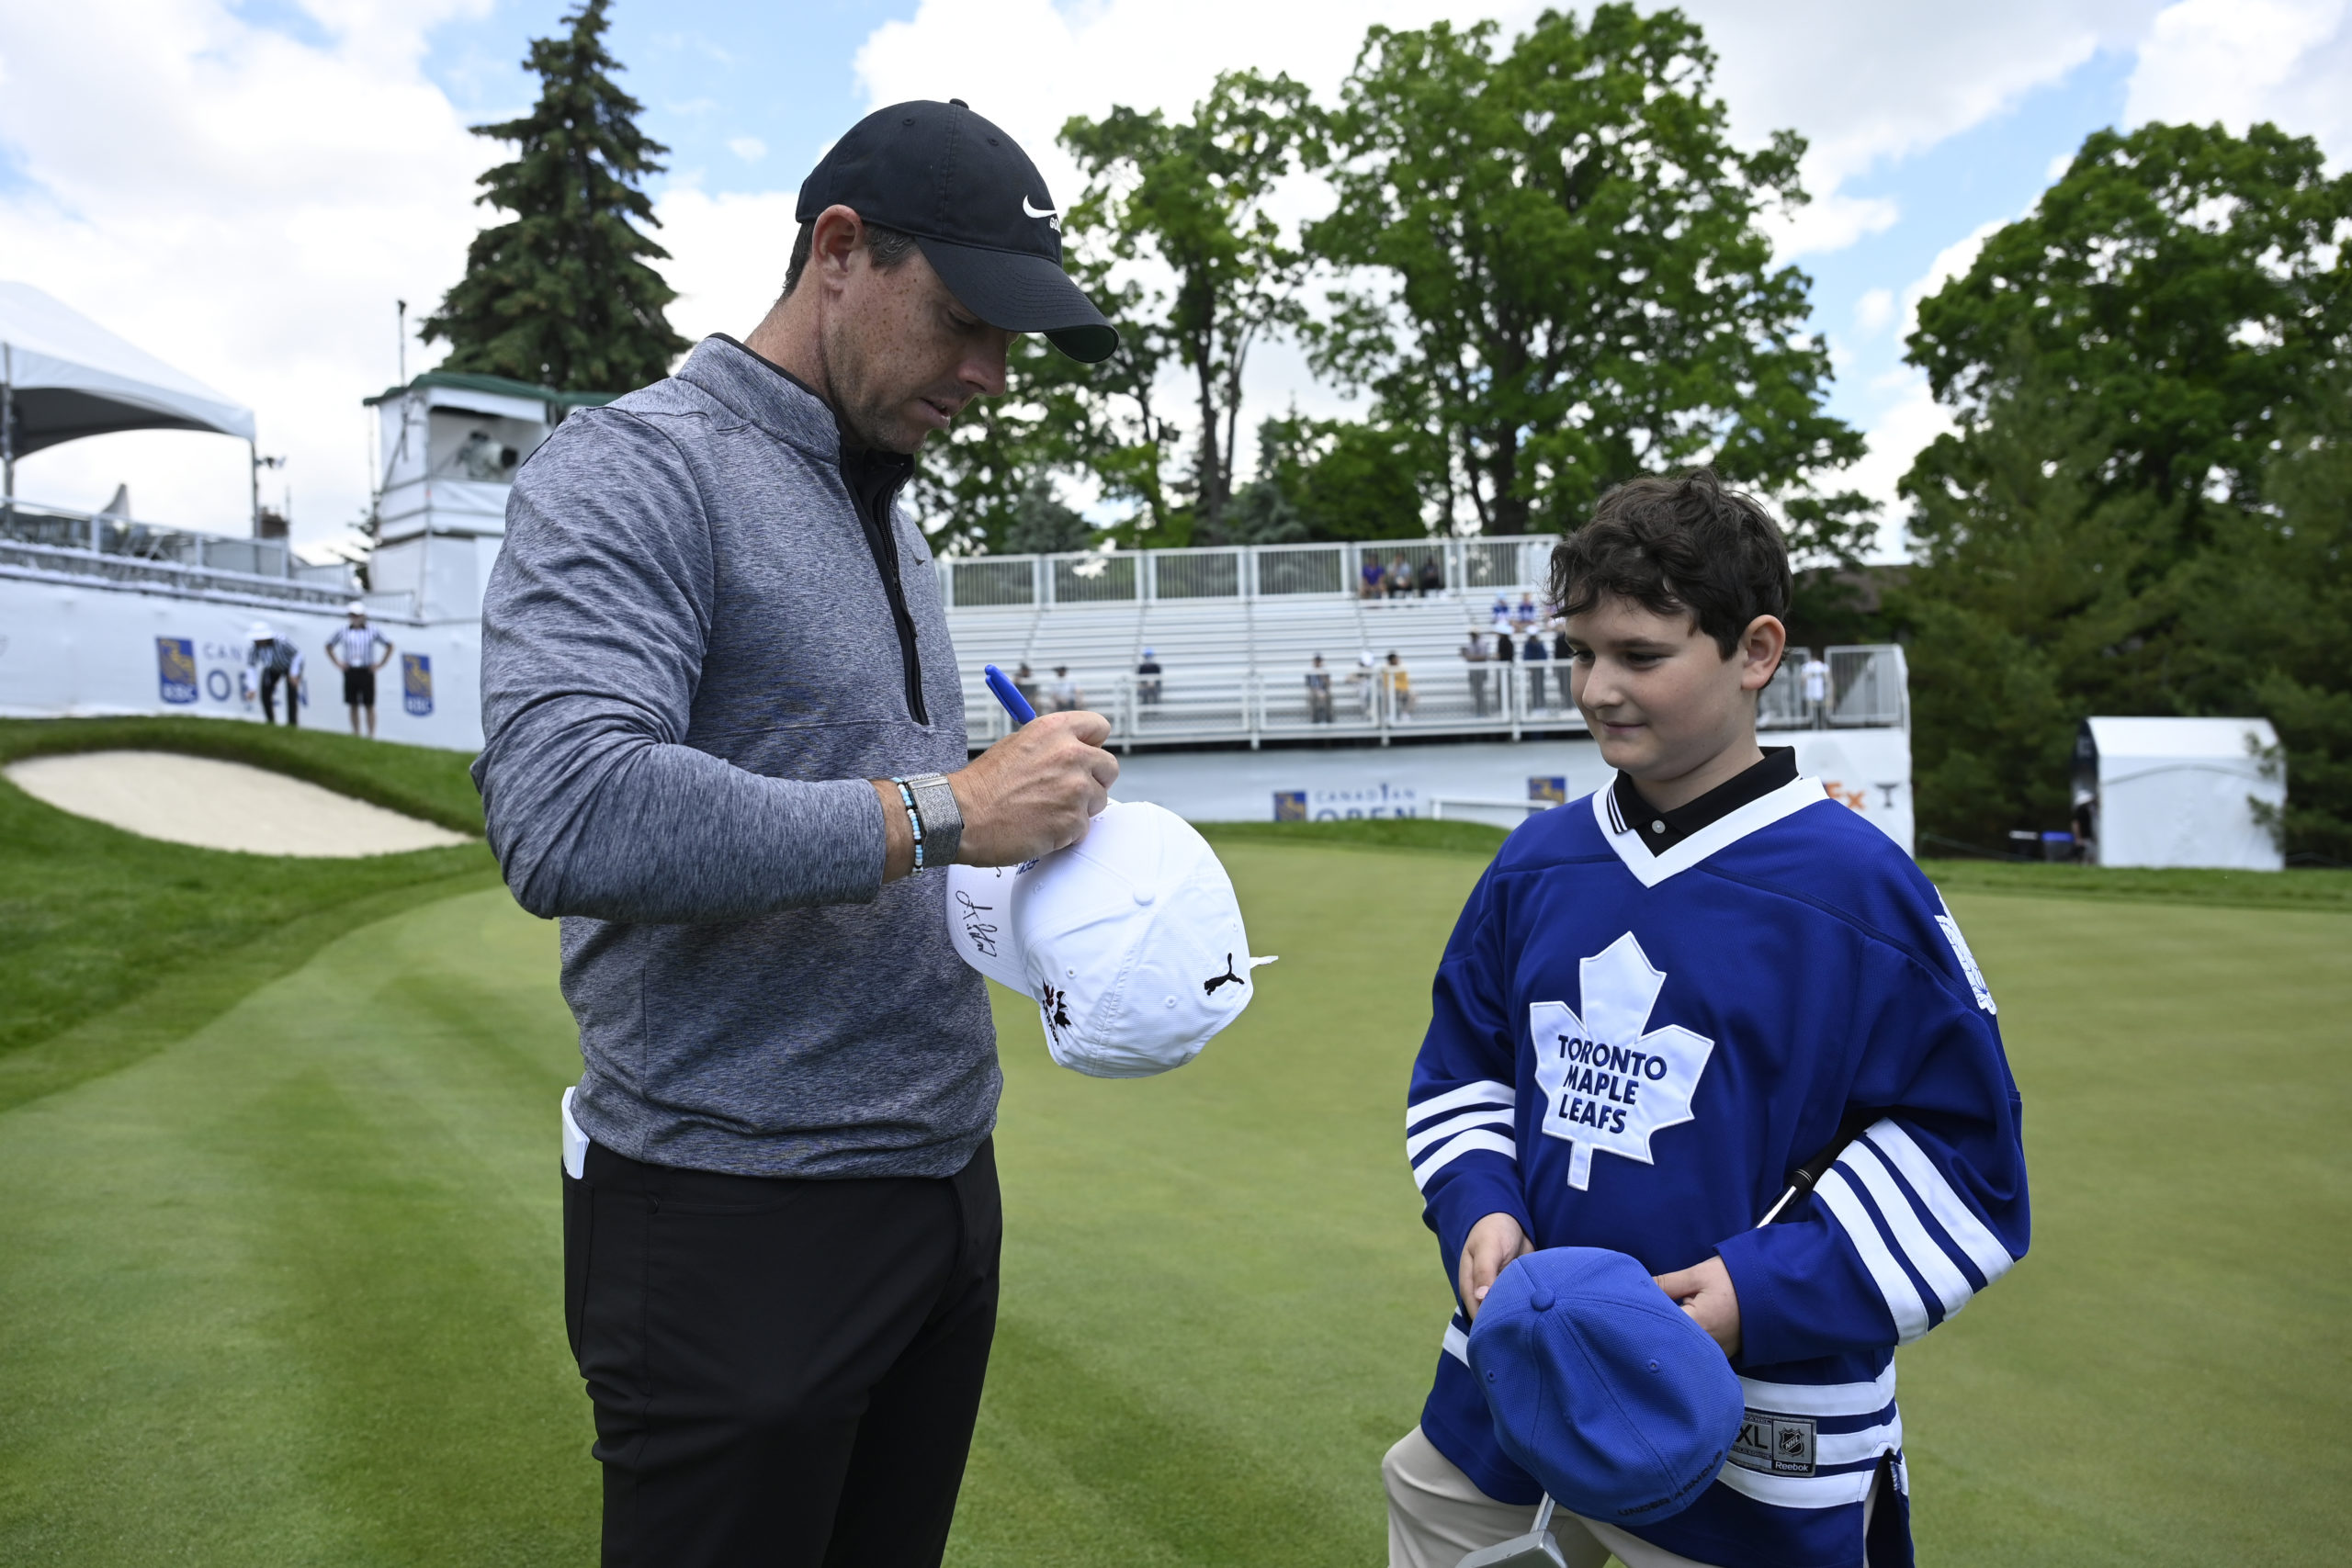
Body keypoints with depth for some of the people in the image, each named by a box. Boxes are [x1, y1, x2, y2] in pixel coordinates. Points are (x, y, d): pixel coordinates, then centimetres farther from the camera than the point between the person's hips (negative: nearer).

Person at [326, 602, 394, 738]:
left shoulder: (372, 631, 1)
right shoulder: (343, 632, 5)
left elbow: (389, 645, 9)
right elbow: (329, 646, 18)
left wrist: (380, 664, 2)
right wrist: (338, 663, 8)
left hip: (366, 671, -2)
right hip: (350, 672, 2)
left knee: (369, 705, -1)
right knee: (353, 705, 5)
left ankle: (371, 734, 3)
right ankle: (355, 733, 12)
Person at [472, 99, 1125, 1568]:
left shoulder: (895, 518, 14)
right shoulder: (633, 469, -12)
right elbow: (566, 815, -27)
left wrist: (1036, 808, 0)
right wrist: (938, 812, -24)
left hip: (947, 1180, 8)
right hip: (741, 1213, -7)